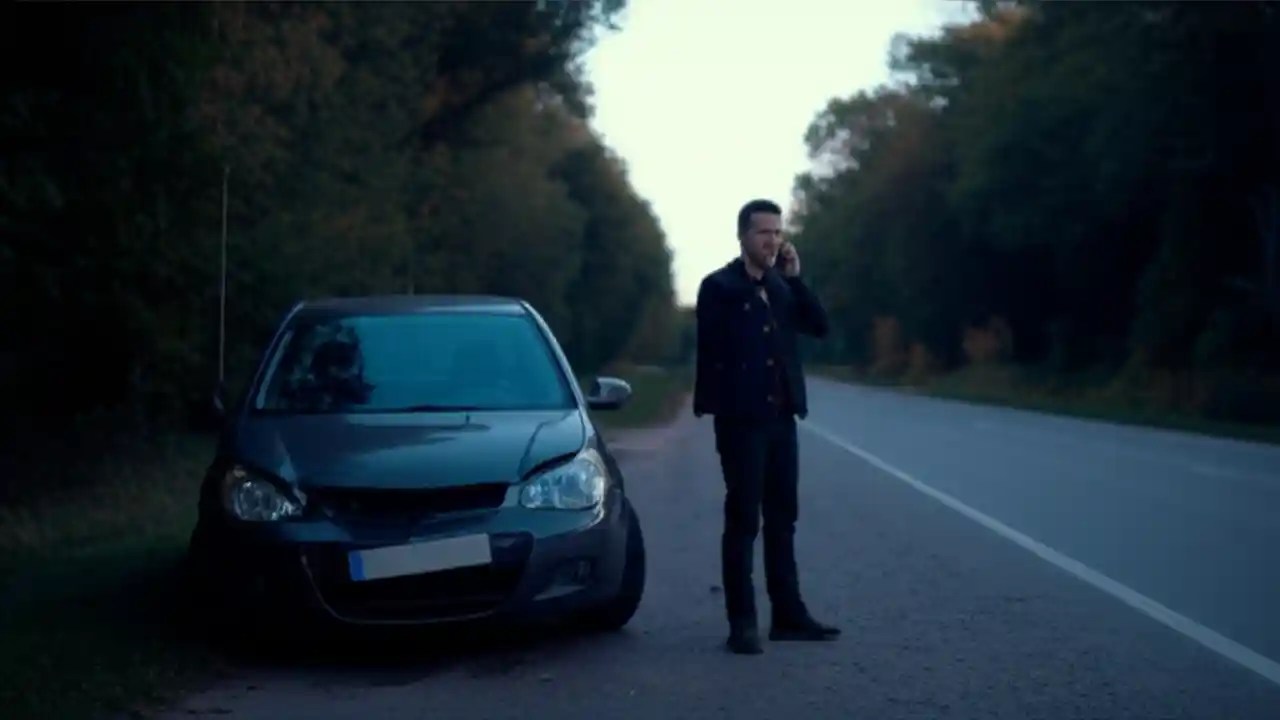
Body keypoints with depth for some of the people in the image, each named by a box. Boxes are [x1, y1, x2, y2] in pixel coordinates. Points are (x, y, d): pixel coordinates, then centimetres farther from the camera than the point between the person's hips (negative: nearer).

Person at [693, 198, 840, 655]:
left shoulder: (782, 285, 13)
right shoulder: (719, 287, -5)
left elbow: (820, 327, 4)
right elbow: (709, 354, -10)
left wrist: (795, 277, -3)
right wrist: (714, 409, -16)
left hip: (781, 417, 6)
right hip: (742, 419, -6)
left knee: (782, 518, 10)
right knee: (743, 520, -4)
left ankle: (788, 615, 17)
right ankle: (742, 623, -1)